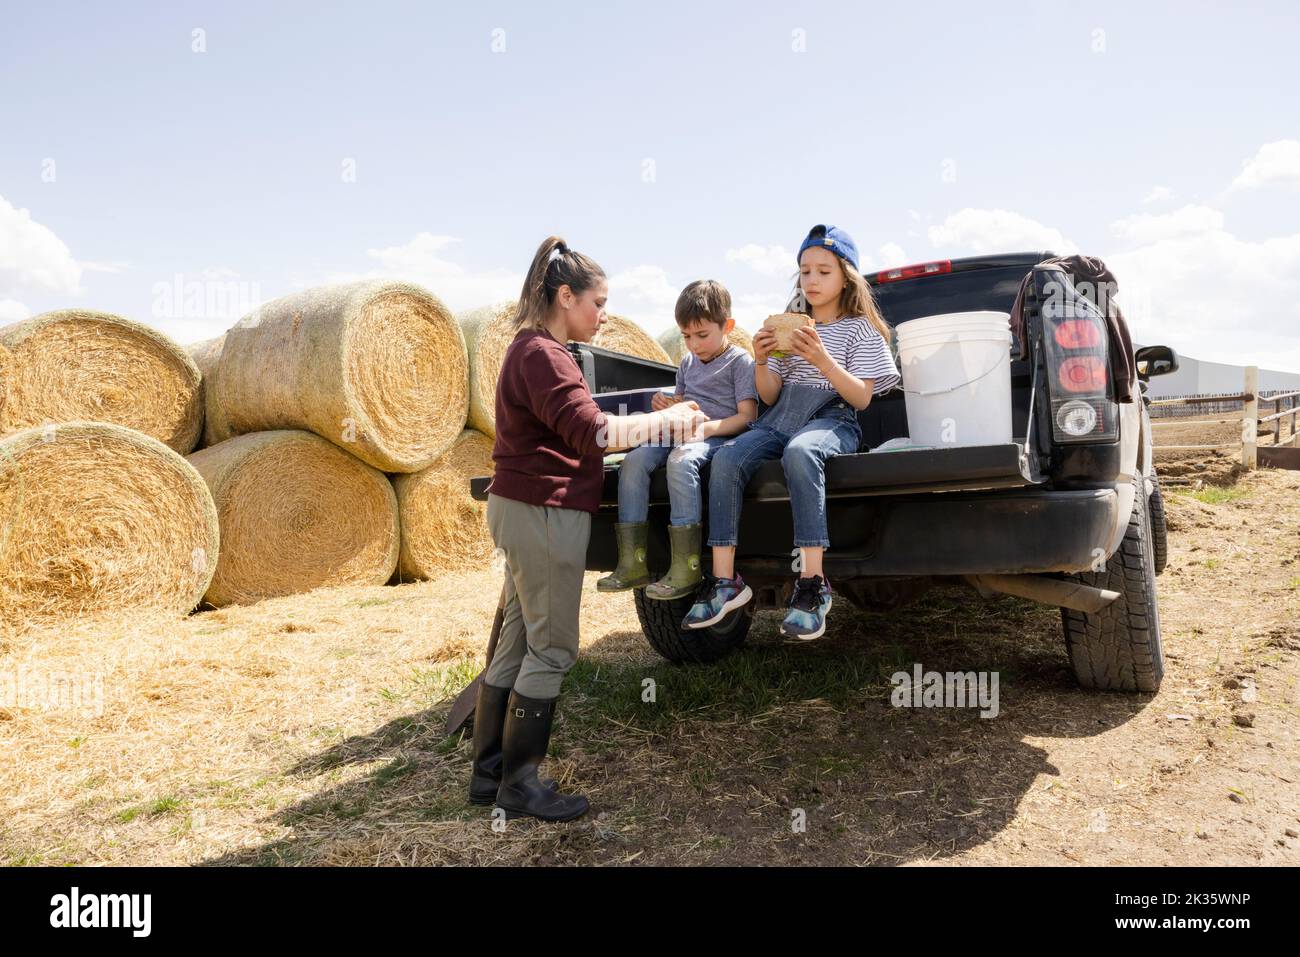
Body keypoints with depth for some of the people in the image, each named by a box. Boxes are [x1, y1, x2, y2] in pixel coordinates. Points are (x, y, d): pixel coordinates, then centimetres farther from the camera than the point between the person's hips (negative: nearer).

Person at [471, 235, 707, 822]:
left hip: (523, 509, 10)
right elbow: (592, 433, -23)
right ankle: (519, 784, 11)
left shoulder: (534, 350, 18)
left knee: (517, 646, 13)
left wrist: (649, 420, 10)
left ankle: (488, 773, 23)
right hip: (545, 513, -10)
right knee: (552, 651, 0)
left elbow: (568, 430, 17)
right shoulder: (543, 354, -14)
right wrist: (664, 421, -13)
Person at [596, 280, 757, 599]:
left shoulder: (740, 361, 0)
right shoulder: (688, 361, 21)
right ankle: (632, 563, -22)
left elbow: (747, 417, -7)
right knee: (634, 461, -21)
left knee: (681, 460, -38)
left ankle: (686, 568, -36)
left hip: (718, 437, -7)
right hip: (681, 433, 7)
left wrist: (708, 427, -22)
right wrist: (665, 404, 8)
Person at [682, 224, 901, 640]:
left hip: (832, 420, -4)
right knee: (725, 459, -26)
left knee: (799, 452, -41)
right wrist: (761, 362, -6)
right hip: (781, 419, 5)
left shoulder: (860, 329, 8)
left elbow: (862, 398, -4)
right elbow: (770, 395, 14)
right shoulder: (790, 327, 21)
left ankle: (812, 583, -39)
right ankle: (724, 580, -22)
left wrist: (823, 361, -18)